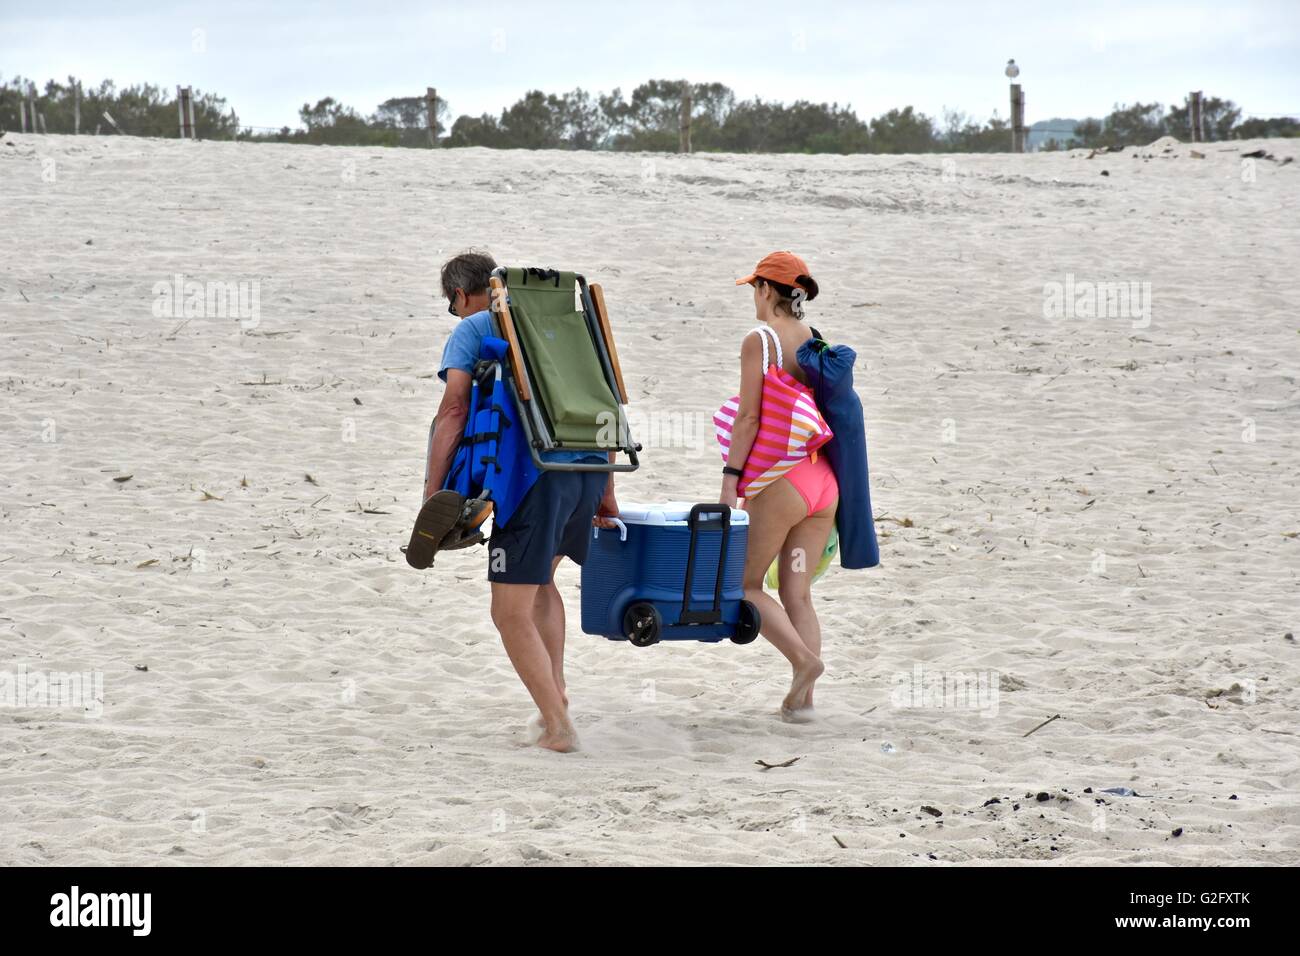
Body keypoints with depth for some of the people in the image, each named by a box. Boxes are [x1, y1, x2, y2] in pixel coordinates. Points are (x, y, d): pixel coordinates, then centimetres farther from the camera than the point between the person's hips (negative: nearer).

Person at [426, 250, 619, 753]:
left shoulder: (470, 330, 7)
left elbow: (454, 411, -6)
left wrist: (431, 495, -7)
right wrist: (606, 492, 26)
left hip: (537, 470, -7)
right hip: (591, 466, 7)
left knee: (511, 612, -1)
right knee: (539, 578, 30)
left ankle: (558, 726, -8)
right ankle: (555, 690, 24)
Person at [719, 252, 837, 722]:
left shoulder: (759, 341, -7)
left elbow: (749, 417, -12)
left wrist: (729, 479, -10)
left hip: (780, 481, -6)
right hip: (824, 479, 6)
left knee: (745, 583, 7)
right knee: (797, 593, 9)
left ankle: (803, 658, -13)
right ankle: (802, 698, 2)